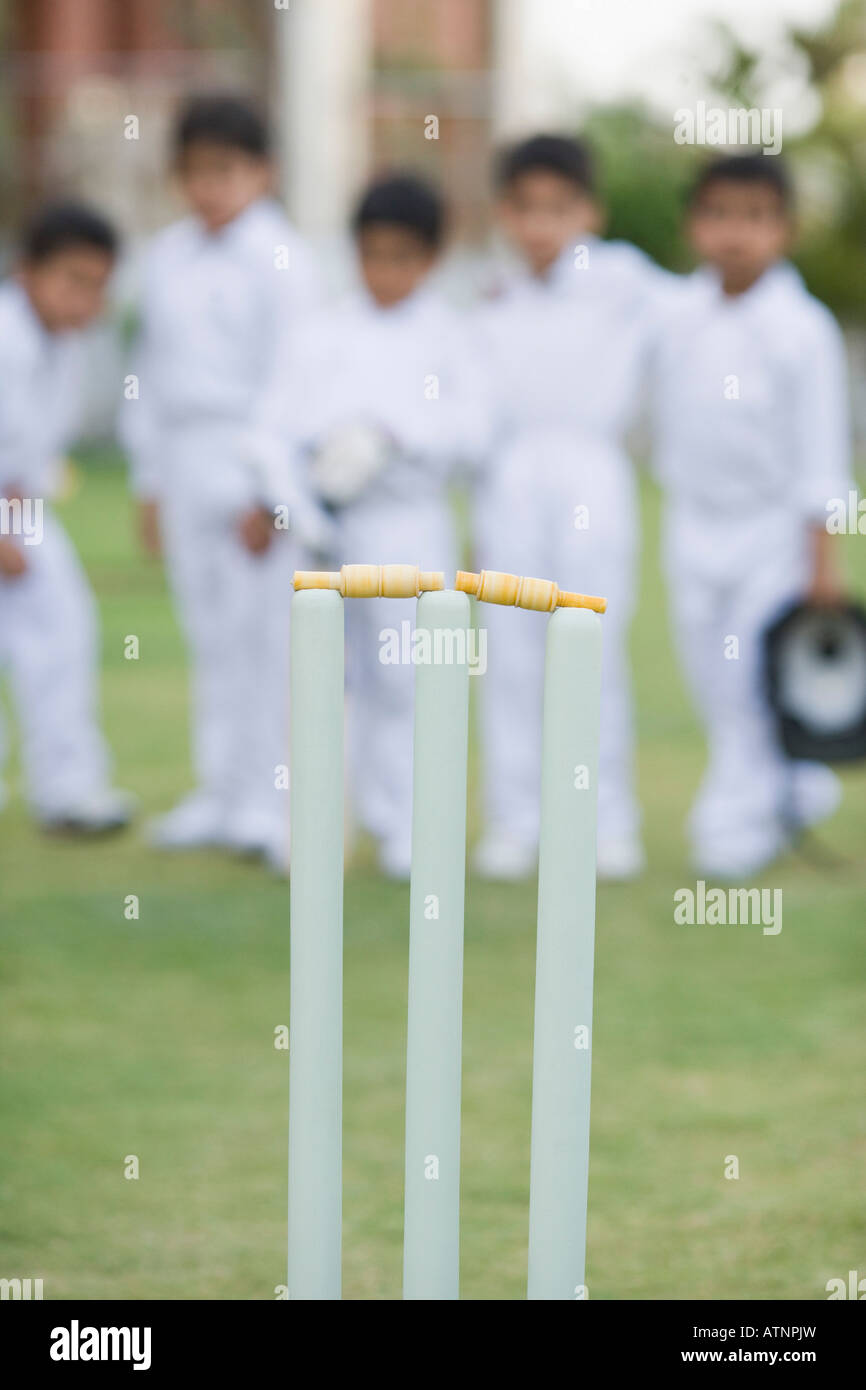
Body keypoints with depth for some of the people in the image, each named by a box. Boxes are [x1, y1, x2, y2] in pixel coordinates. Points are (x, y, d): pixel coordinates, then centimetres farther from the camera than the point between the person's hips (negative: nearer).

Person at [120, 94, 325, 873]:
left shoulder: (279, 261, -8)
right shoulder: (168, 259, 11)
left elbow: (287, 379, -10)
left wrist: (267, 491, -12)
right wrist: (150, 479, 17)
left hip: (253, 459, -6)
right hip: (184, 452, 6)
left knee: (262, 632, -6)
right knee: (209, 633, 11)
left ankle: (264, 804, -2)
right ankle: (219, 793, 19)